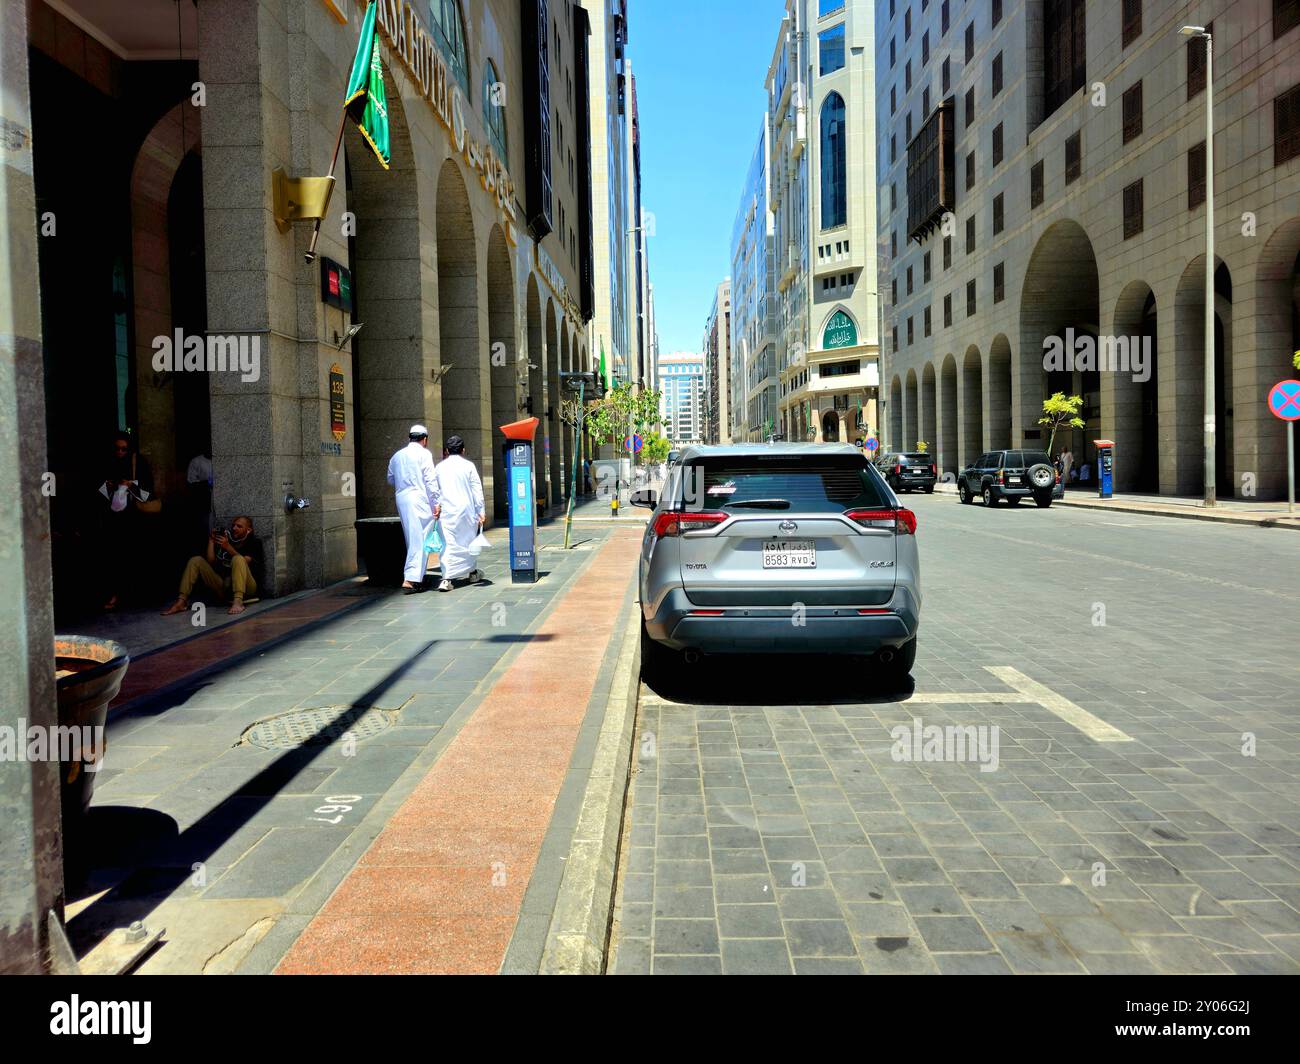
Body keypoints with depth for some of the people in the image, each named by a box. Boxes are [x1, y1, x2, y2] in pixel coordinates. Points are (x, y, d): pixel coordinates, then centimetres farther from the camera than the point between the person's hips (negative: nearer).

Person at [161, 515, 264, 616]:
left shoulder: (254, 542, 7)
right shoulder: (225, 539, 17)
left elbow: (244, 562, -12)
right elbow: (210, 562, 8)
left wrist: (228, 547, -22)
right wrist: (211, 541, 3)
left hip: (246, 587, -5)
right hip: (223, 588, 5)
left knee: (238, 558, -29)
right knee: (196, 560, -2)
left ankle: (238, 601, -50)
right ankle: (181, 602, -19)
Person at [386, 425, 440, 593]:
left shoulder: (397, 456, 15)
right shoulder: (424, 454, -3)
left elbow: (390, 479, 21)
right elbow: (430, 480, -9)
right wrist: (436, 502, -7)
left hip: (401, 499, 7)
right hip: (419, 499, -6)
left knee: (412, 539, 13)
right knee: (420, 540, -6)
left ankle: (417, 579, 18)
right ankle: (410, 578, -15)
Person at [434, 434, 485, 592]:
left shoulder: (440, 466, 6)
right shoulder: (468, 465, -1)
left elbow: (435, 489, 6)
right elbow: (477, 489, -2)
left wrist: (436, 507, 10)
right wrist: (481, 511, 0)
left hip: (446, 510, 1)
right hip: (466, 509, -1)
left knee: (448, 543, -2)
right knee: (469, 541, 16)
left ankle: (446, 578, -15)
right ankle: (472, 572, 30)